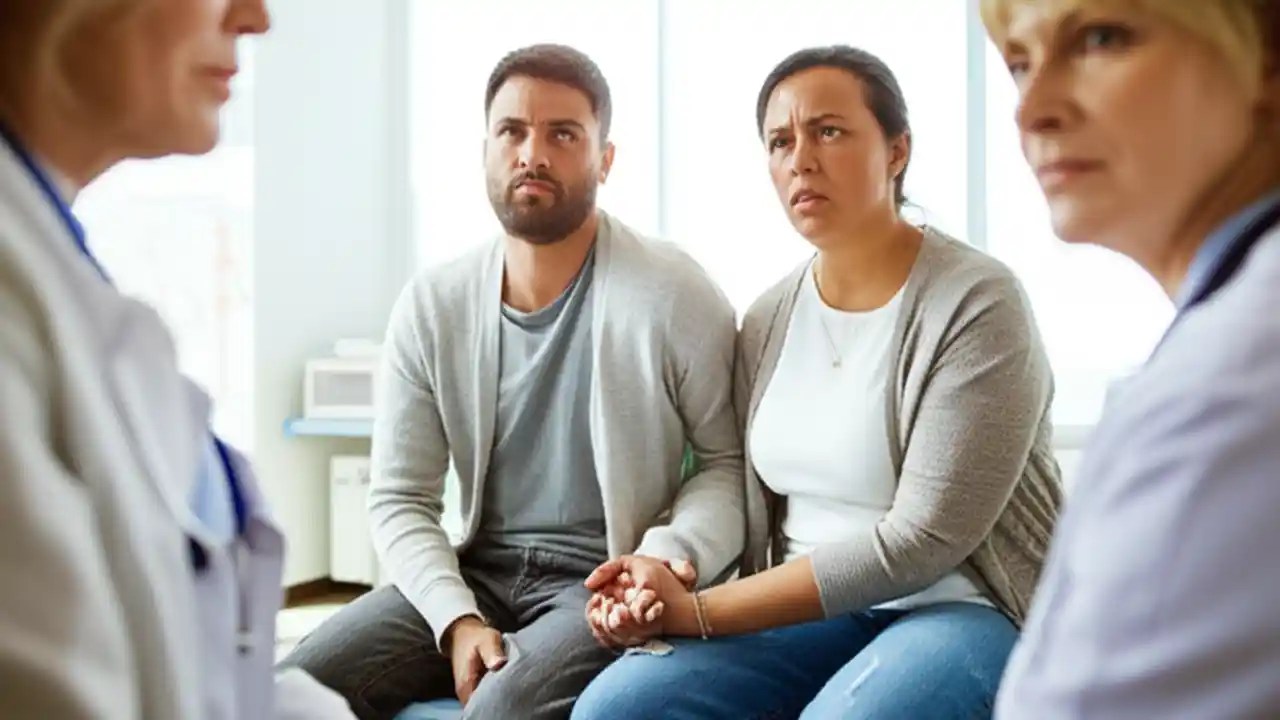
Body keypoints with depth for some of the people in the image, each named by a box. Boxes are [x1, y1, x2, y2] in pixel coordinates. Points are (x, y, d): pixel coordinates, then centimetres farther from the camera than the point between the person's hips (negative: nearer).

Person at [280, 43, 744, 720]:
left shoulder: (672, 296, -8)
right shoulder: (431, 306, 2)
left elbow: (729, 460, 0)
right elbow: (400, 498, 4)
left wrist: (671, 554, -20)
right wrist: (457, 619, -12)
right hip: (477, 572, 4)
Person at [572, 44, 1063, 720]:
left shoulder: (976, 303, -13)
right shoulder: (766, 321, 6)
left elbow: (920, 542, -18)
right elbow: (757, 513, 8)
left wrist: (701, 613, -18)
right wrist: (682, 599, -14)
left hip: (963, 607, -4)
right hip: (808, 608, 5)